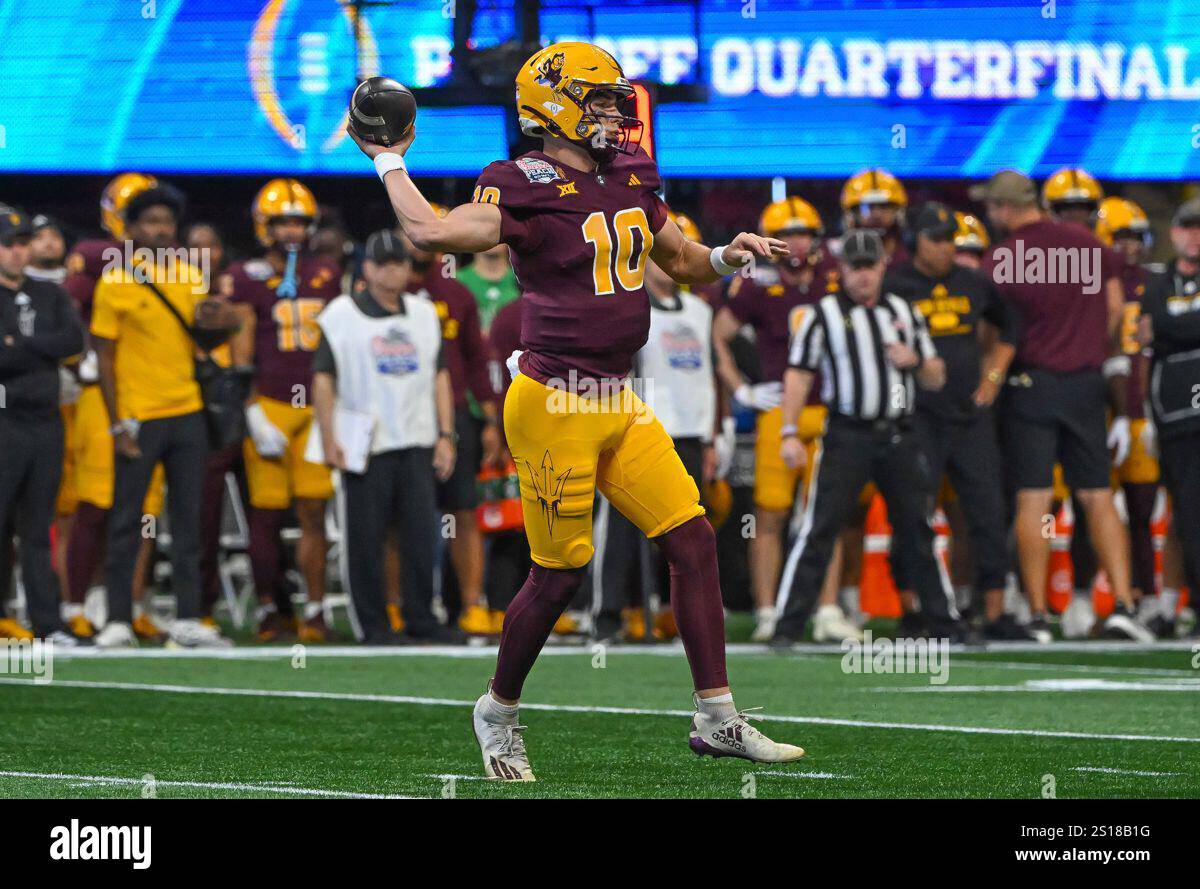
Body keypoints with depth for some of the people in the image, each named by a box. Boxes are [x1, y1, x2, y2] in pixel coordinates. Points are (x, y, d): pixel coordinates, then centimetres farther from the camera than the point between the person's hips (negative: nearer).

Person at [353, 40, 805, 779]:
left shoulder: (631, 178, 12)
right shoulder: (528, 189, -14)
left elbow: (682, 261, 25)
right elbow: (432, 232, -26)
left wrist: (728, 256, 4)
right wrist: (389, 162, -14)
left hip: (618, 403, 8)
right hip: (555, 406, -8)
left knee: (693, 540, 1)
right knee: (561, 572, -1)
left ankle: (717, 718, 7)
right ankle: (498, 711, 22)